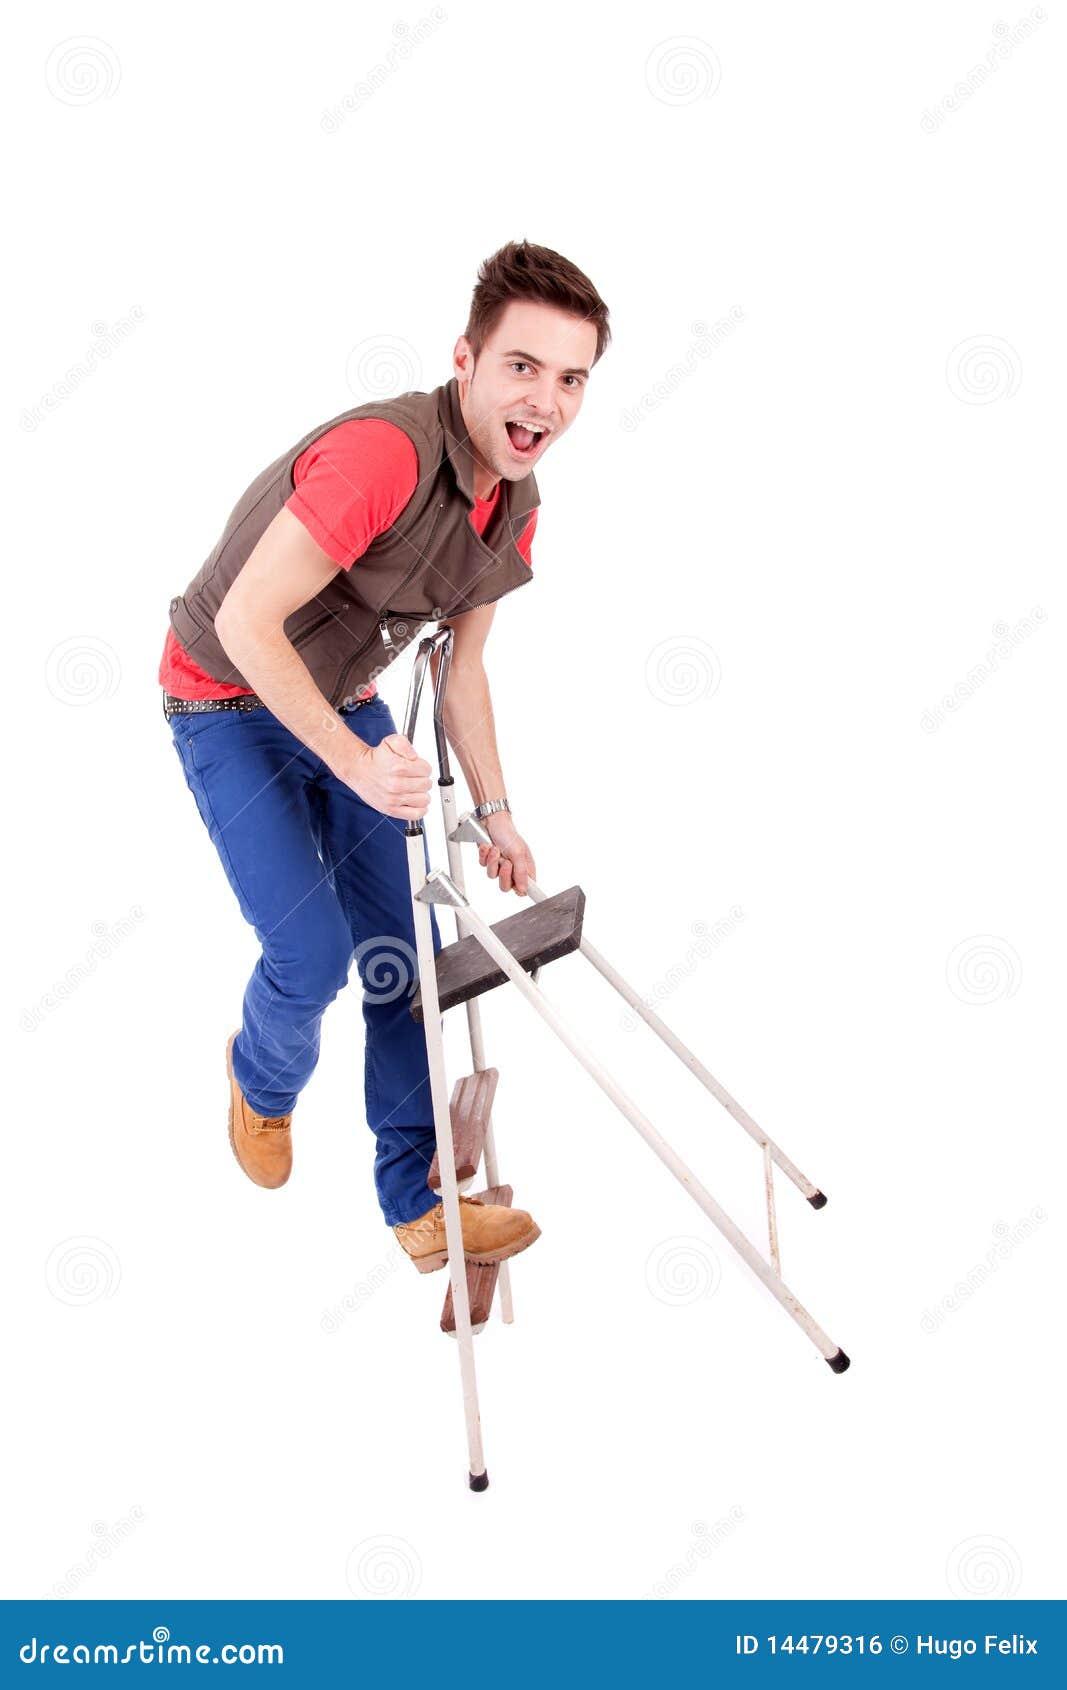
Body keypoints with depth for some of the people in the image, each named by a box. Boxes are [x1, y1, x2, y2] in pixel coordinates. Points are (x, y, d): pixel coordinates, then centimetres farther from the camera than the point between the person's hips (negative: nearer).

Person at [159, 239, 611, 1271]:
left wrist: (495, 813, 8)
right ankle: (263, 1077, 21)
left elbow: (461, 664, 9)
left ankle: (420, 1204, 15)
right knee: (313, 950, -15)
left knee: (407, 954, 3)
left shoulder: (515, 509, -5)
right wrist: (355, 765, -30)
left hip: (348, 704, 7)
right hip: (230, 703, -7)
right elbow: (246, 622, -31)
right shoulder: (381, 453, -33)